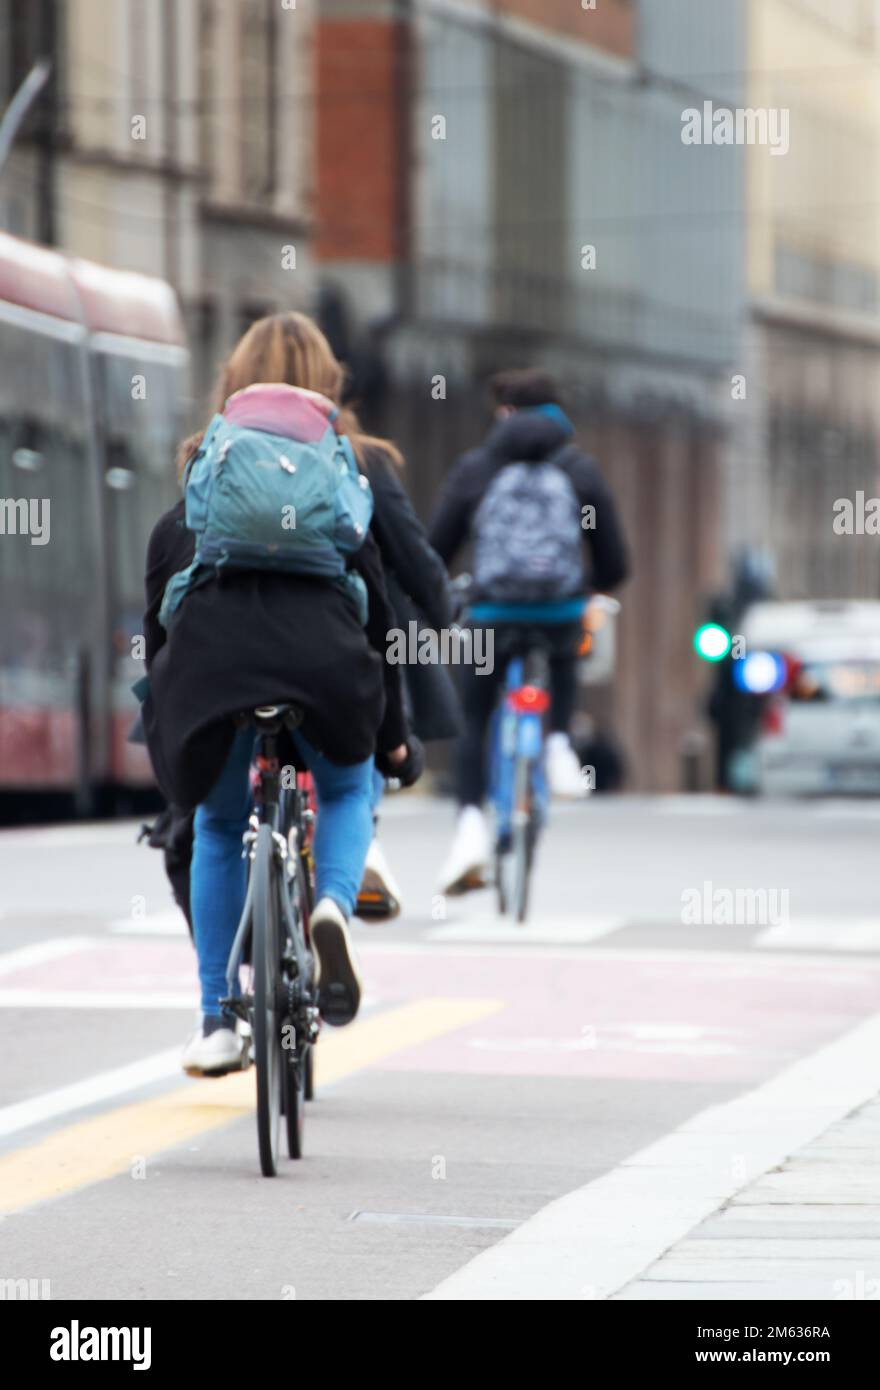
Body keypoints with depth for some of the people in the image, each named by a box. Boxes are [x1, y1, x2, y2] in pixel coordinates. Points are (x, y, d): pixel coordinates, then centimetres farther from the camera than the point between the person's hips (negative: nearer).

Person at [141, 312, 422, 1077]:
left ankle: (217, 1022, 19)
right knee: (347, 793, 30)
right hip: (321, 666, 0)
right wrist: (393, 737, 24)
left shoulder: (204, 473, 22)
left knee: (218, 828, 24)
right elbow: (378, 606, 19)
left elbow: (156, 614, 19)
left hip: (206, 670, 0)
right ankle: (333, 905, -1)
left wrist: (159, 718, 26)